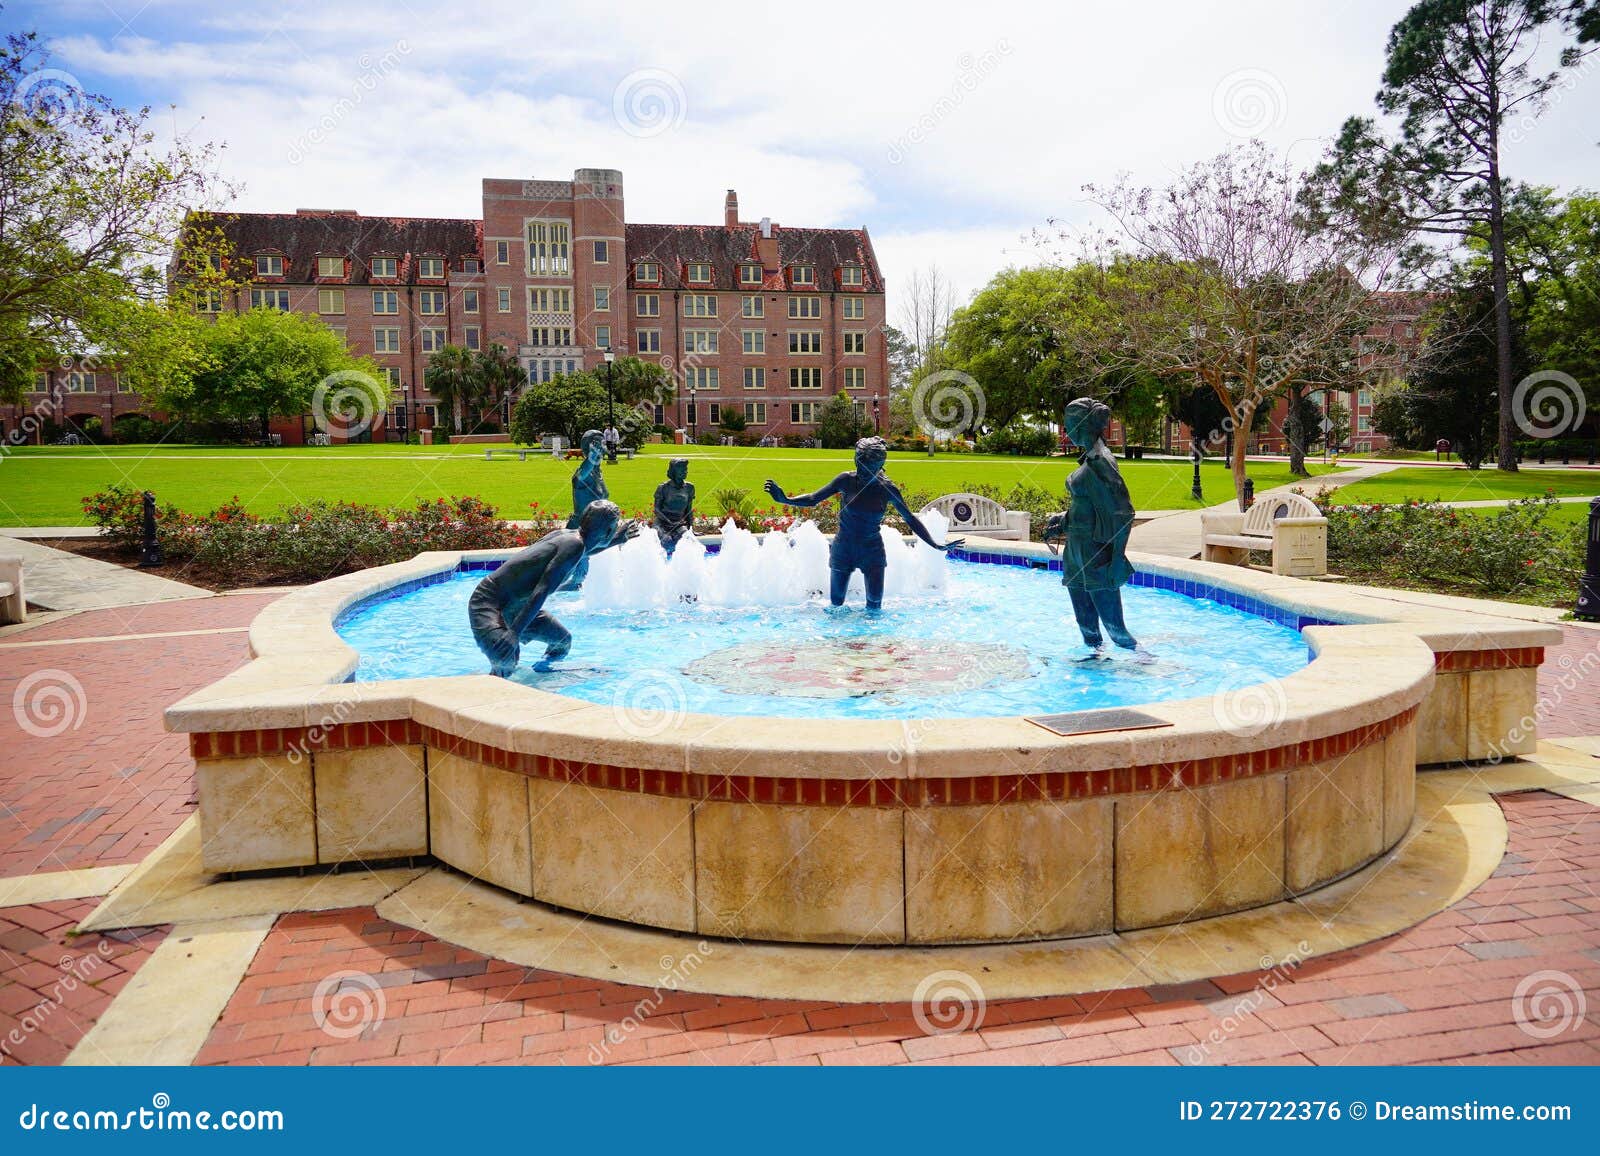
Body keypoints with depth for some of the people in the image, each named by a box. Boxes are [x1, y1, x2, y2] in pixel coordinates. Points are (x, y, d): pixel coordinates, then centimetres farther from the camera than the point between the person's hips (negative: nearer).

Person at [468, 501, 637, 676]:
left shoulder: (566, 535, 4)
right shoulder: (574, 545, -23)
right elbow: (541, 592, -30)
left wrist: (616, 540, 37)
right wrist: (514, 633, -33)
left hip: (514, 607, 10)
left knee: (563, 640, 21)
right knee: (506, 664, -31)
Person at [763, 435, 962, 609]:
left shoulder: (887, 489, -12)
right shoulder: (847, 480, -13)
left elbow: (910, 518, -2)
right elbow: (813, 499, -7)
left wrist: (936, 545, -7)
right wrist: (785, 500, -23)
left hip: (872, 550, 0)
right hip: (843, 548, 0)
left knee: (875, 601, -4)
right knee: (836, 602, 7)